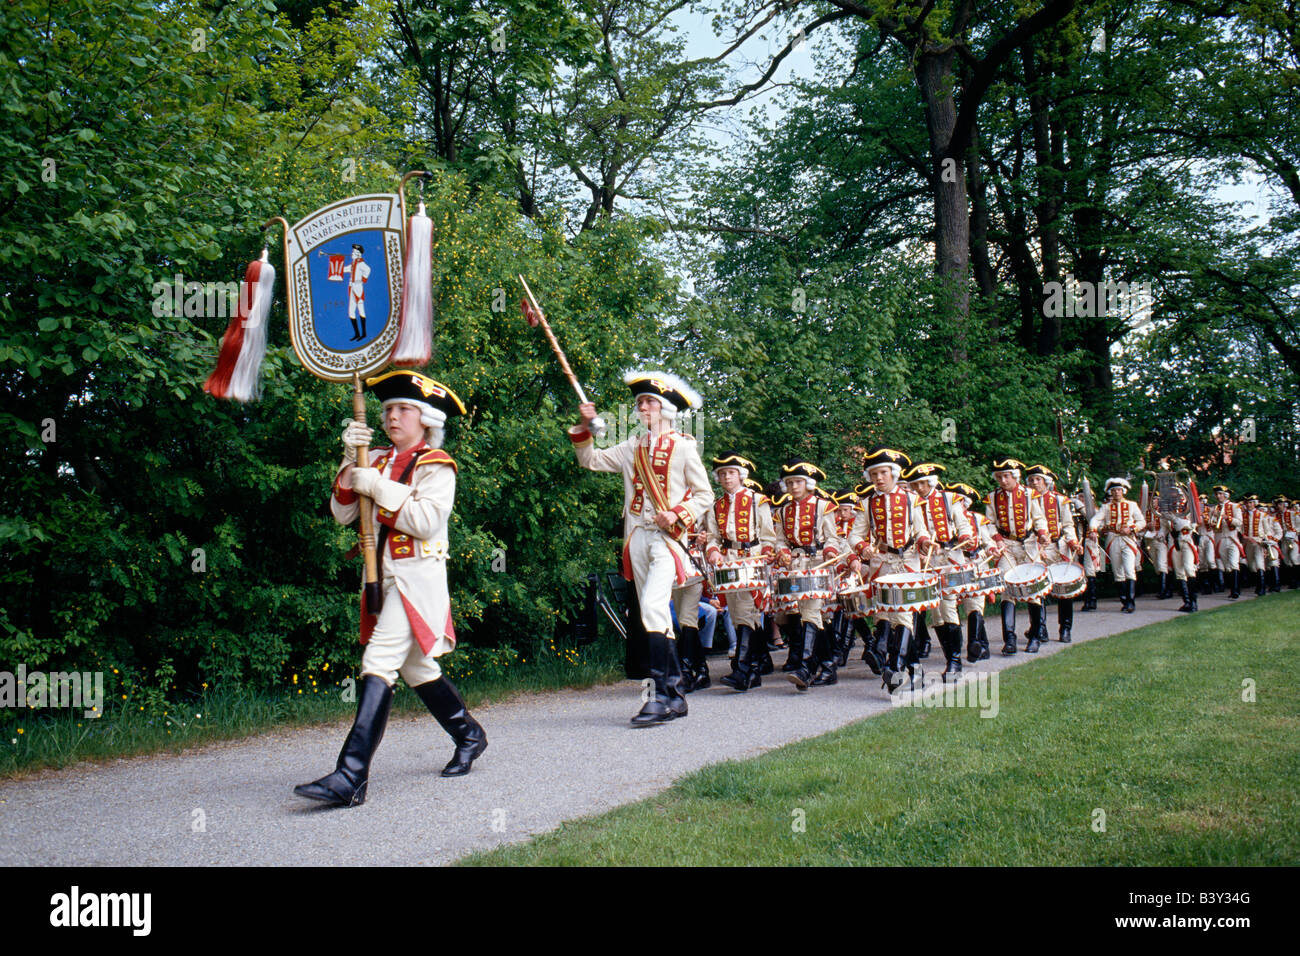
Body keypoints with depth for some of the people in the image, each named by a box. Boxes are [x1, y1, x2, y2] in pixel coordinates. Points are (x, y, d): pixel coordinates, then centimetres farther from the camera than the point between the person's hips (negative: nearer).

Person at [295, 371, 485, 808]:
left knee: (379, 664, -18)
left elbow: (428, 520, -18)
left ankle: (351, 778, -22)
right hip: (383, 576, 8)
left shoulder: (436, 464, -4)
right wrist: (351, 464, -7)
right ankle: (469, 735, 38)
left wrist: (380, 488, -16)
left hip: (418, 577, -8)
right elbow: (342, 514, 5)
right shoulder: (379, 461, 13)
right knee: (418, 670, 18)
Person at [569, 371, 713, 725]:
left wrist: (678, 516, -13)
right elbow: (591, 460, 18)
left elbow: (704, 495, 3)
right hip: (637, 537, 6)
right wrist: (584, 427, 3)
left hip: (667, 538, -6)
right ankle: (676, 696, 15)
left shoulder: (683, 446, 2)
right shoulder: (632, 448, 16)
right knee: (656, 616, 8)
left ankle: (663, 694, -21)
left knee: (653, 607, -22)